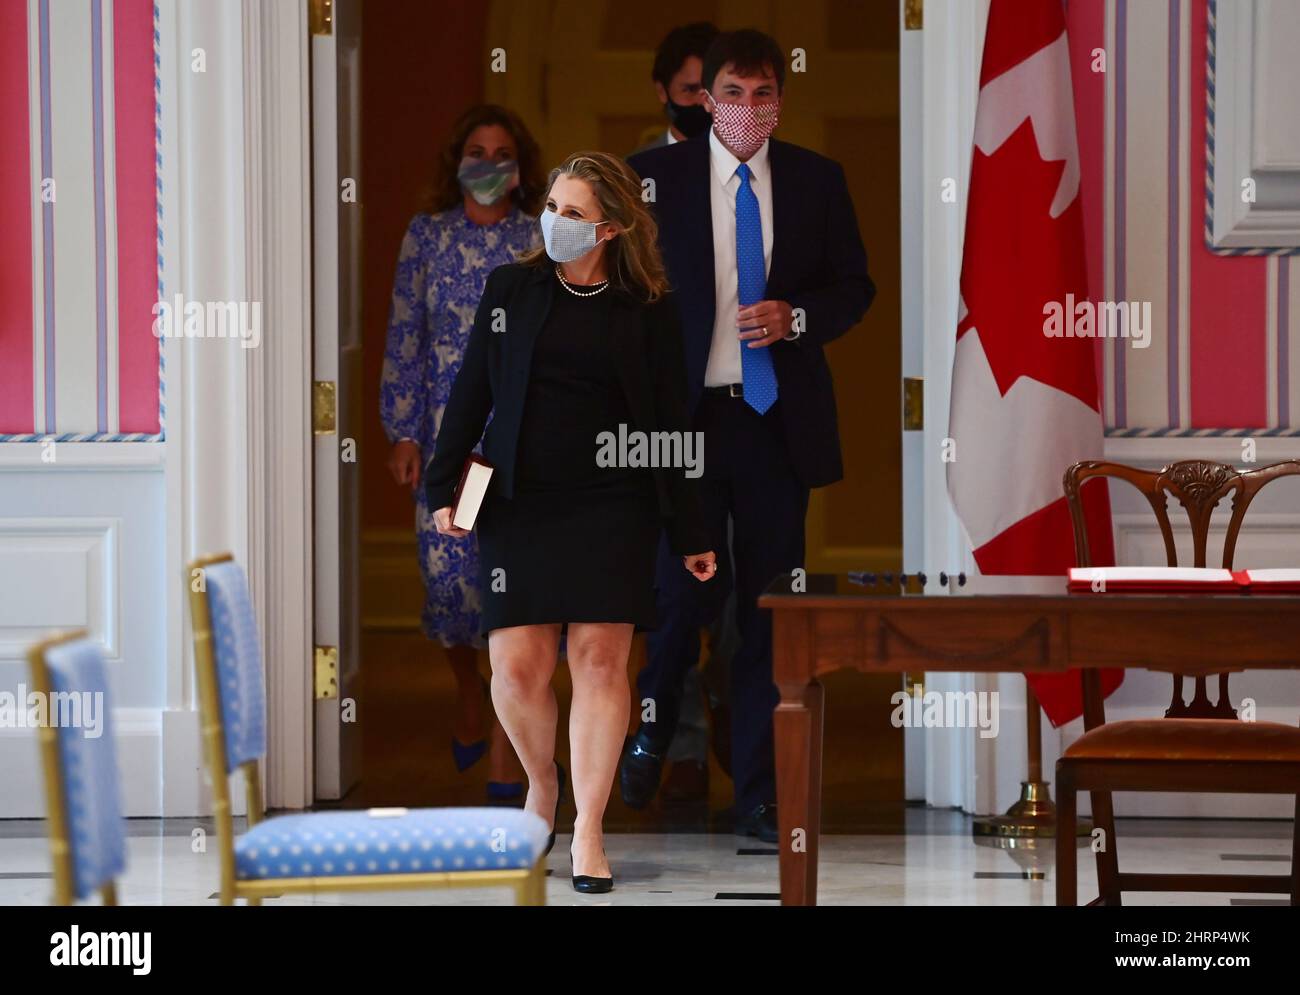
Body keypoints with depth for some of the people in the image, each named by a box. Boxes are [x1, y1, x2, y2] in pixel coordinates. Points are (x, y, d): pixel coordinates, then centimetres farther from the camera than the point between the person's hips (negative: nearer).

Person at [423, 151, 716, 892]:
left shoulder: (650, 312, 1)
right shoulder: (511, 288, 6)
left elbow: (671, 426, 4)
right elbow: (471, 394, 9)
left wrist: (690, 536, 3)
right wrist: (443, 488, 3)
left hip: (613, 506, -1)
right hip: (518, 503, 1)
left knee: (601, 659, -5)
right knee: (518, 665, -6)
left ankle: (589, 831, 1)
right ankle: (543, 783, 23)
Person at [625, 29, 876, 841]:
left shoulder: (817, 180, 6)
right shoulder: (656, 176, 0)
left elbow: (855, 286, 12)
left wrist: (796, 318, -8)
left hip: (779, 417, 2)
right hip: (686, 411, -2)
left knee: (768, 605, 4)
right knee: (689, 588, -4)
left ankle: (758, 794, 11)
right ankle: (654, 725, 28)